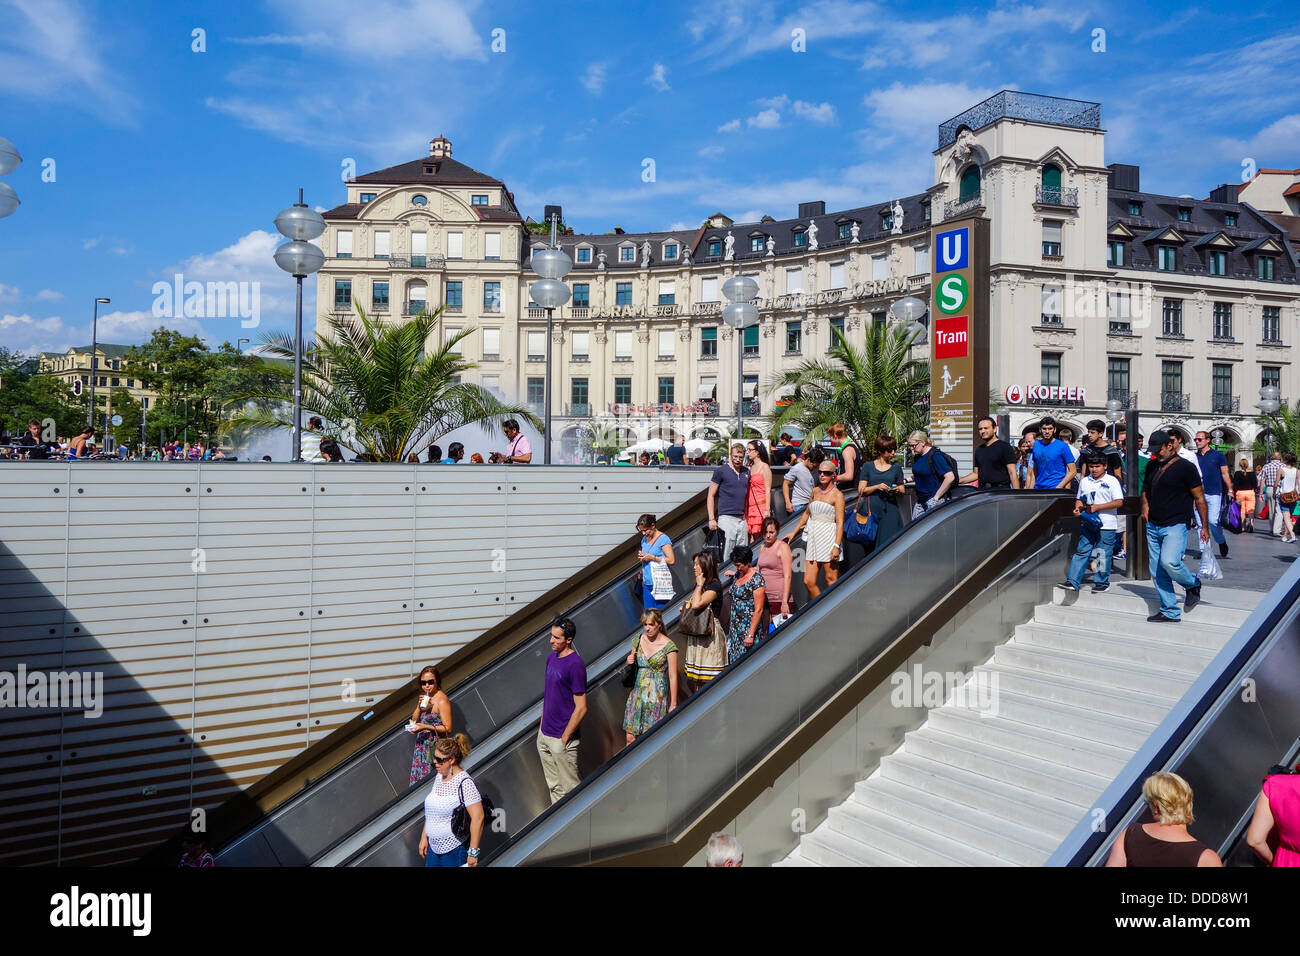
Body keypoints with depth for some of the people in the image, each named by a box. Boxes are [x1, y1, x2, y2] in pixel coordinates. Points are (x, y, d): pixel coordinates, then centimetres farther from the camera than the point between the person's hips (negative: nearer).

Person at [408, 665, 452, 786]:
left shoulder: (442, 700, -16)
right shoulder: (425, 697, 9)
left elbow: (447, 728, -18)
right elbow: (414, 720, 10)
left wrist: (425, 727, -22)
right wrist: (419, 706, -7)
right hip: (421, 744, 8)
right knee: (417, 778, 10)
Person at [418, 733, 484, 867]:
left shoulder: (464, 783, -19)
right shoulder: (438, 778, 8)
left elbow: (478, 817, -22)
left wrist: (473, 852, -21)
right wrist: (424, 838, 16)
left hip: (455, 851, -7)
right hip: (434, 848, 8)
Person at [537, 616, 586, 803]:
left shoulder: (575, 664, -18)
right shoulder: (551, 658, 7)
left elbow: (581, 708, -18)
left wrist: (564, 738, -16)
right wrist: (542, 725, 15)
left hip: (562, 739, -8)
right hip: (544, 735, 8)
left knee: (569, 788, 3)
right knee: (553, 786, 19)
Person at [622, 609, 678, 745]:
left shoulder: (668, 646, -10)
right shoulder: (639, 640, 5)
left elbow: (673, 677, -8)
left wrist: (673, 704, -8)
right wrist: (629, 661, -4)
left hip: (658, 697, -4)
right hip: (638, 694, 5)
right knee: (630, 737, 2)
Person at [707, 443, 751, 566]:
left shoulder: (746, 472, 14)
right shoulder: (721, 471, -2)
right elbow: (711, 496, -2)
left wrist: (746, 515, 11)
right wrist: (711, 519, -9)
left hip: (742, 519, 6)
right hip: (726, 518, -5)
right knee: (725, 555, -8)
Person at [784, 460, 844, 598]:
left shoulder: (837, 495, -3)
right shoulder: (815, 491, 15)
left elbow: (840, 522, -9)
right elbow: (807, 514, 27)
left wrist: (837, 546, -18)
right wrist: (794, 532, 27)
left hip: (829, 538, -6)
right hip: (813, 538, 6)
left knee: (831, 580, -4)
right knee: (808, 581, 0)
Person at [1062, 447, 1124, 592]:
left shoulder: (1112, 481, -5)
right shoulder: (1084, 481, 10)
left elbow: (1119, 502, -11)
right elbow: (1079, 499, 20)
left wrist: (1097, 507, -17)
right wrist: (1078, 508, -2)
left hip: (1106, 525, -4)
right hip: (1088, 524, 4)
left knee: (1103, 554, 2)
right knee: (1081, 551, 2)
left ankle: (1102, 582, 16)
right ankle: (1073, 581, 2)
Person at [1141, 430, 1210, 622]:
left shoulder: (1186, 467, -6)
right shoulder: (1152, 465, 13)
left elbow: (1199, 498, -4)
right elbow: (1145, 489, 28)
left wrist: (1205, 526, -5)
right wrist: (1145, 505, 7)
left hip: (1175, 526, -7)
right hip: (1153, 527, 7)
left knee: (1169, 562, -25)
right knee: (1157, 571, 5)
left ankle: (1193, 584, 6)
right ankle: (1169, 612, 14)